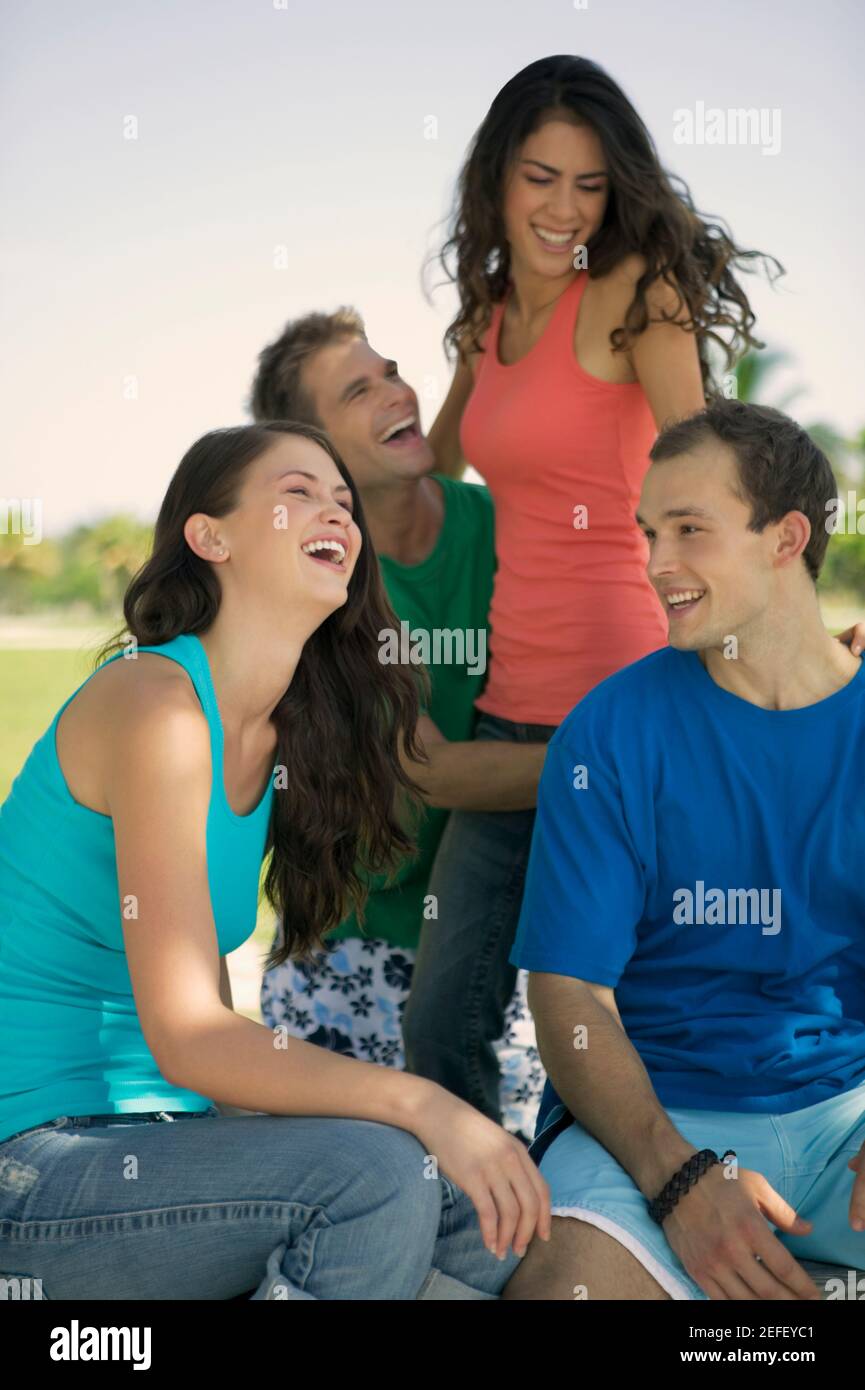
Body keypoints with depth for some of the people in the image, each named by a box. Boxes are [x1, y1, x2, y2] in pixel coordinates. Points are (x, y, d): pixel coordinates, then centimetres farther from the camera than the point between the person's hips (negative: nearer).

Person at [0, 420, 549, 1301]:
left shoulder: (281, 733, 9)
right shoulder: (155, 703, -17)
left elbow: (212, 1023, 8)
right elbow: (184, 1036, -23)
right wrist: (421, 1105, -28)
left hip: (158, 1127, 8)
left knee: (487, 1218, -3)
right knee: (375, 1173, -26)